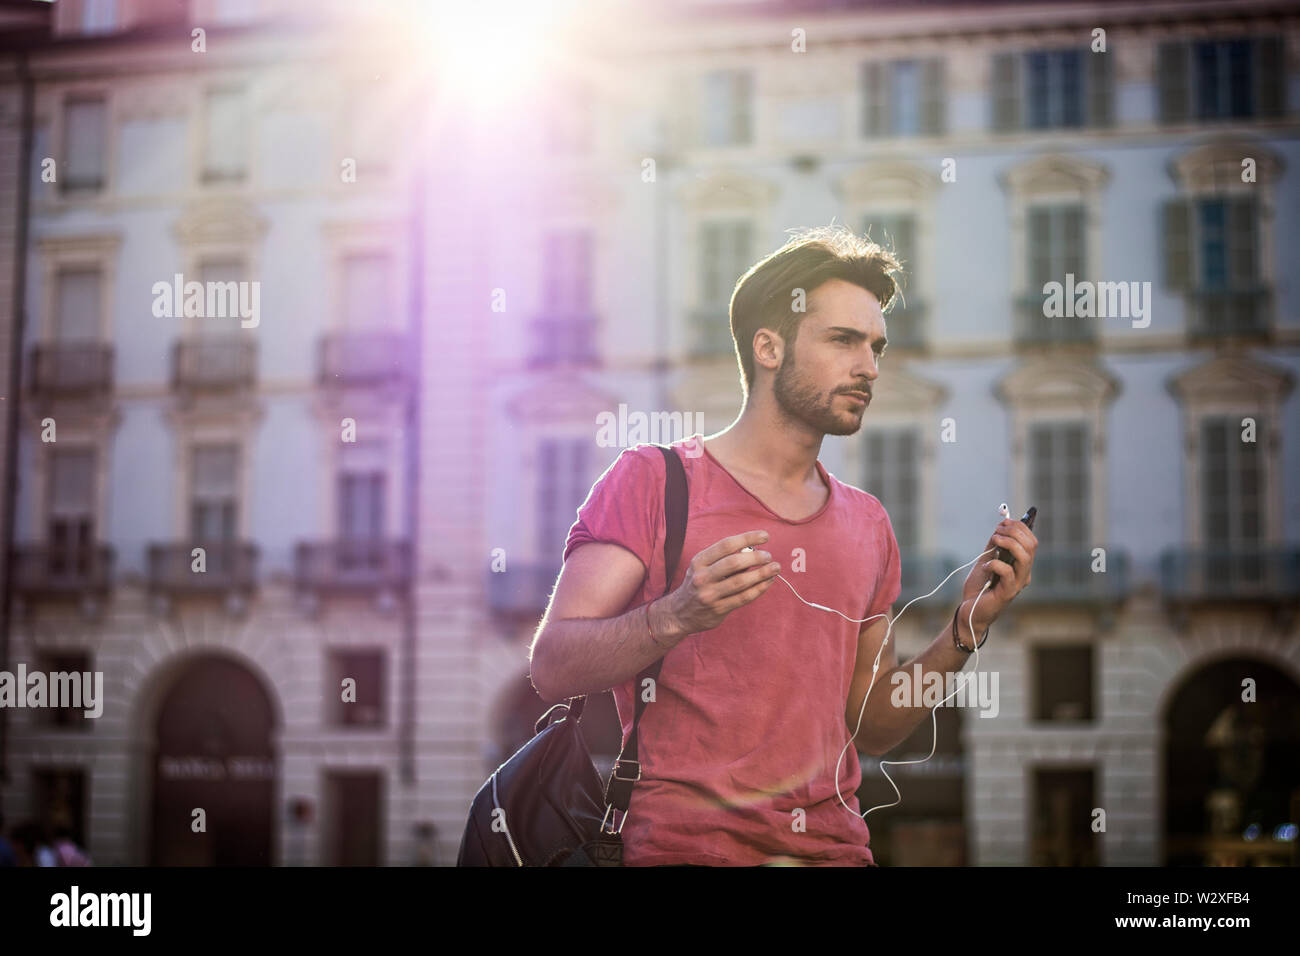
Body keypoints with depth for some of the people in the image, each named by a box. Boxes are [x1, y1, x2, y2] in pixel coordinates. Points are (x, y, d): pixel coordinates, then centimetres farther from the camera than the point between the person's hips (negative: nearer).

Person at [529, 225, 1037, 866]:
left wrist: (967, 627, 5)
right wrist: (676, 617, -23)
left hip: (834, 844, 5)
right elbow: (551, 669, -8)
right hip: (684, 842, -5)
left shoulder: (867, 523, 16)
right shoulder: (653, 478, 1)